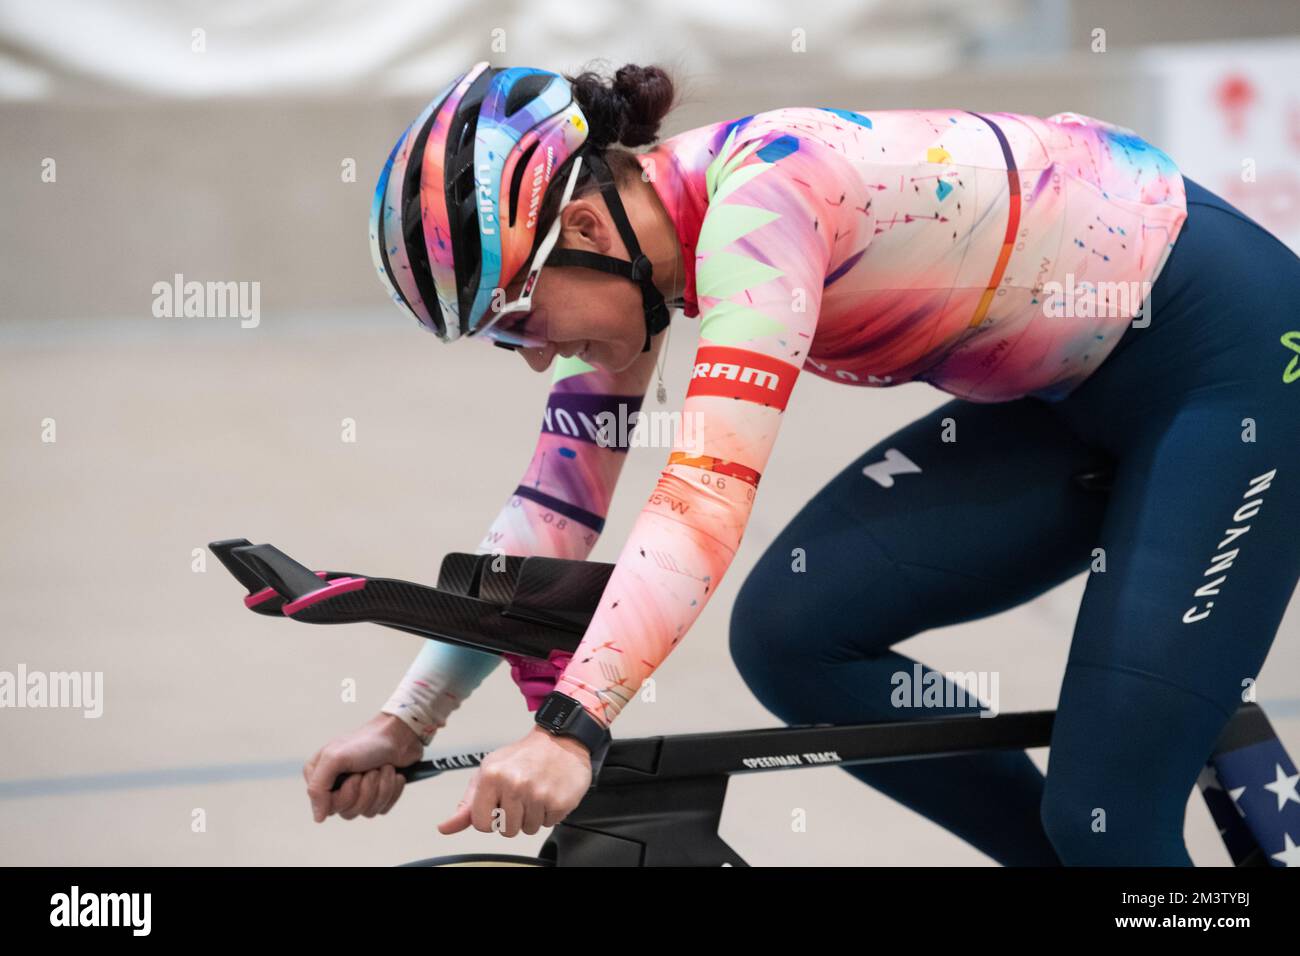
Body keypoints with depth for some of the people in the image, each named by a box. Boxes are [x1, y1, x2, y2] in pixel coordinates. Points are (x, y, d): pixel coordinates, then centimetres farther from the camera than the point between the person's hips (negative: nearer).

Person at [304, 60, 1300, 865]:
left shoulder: (758, 197, -29)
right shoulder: (619, 237, -3)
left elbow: (710, 494, -40)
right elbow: (555, 510, 1)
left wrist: (570, 726, -48)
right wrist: (403, 724, -4)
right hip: (1073, 390, 9)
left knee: (1108, 813, -13)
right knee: (791, 635, -7)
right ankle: (1068, 848, 8)